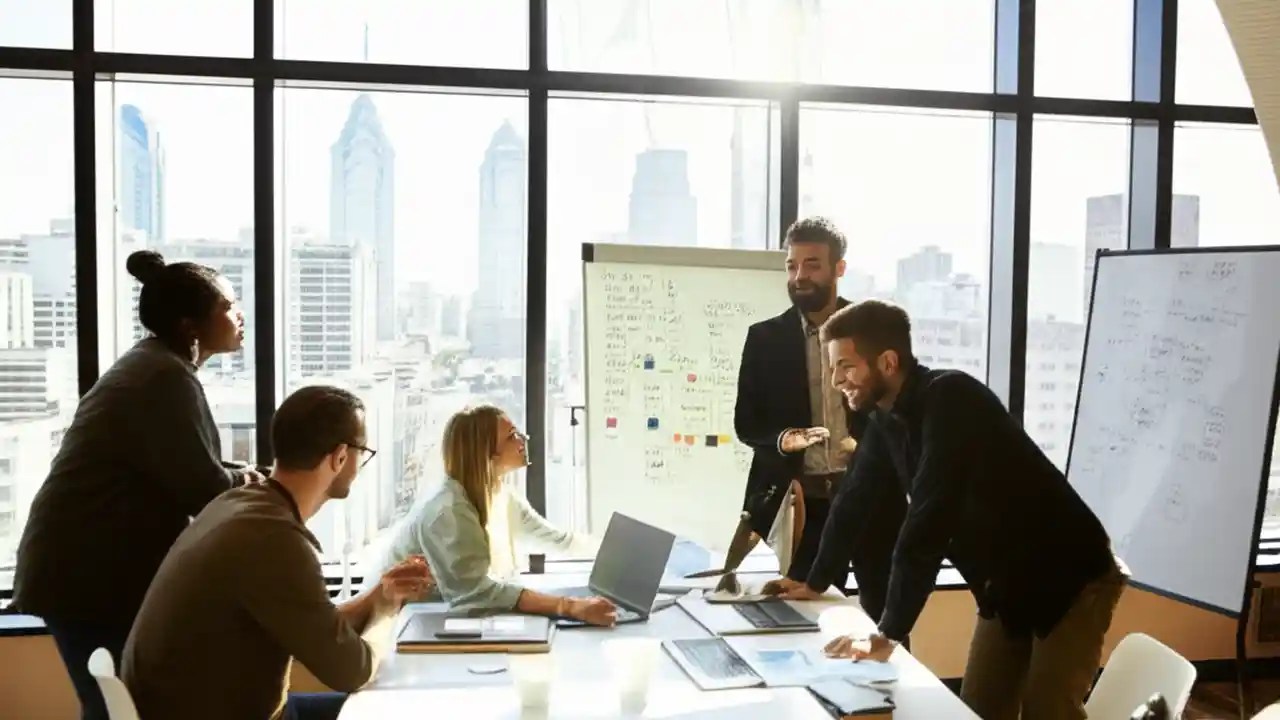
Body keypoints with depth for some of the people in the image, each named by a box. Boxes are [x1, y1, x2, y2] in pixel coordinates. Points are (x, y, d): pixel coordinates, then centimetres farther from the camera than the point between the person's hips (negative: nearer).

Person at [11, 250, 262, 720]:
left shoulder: (151, 365, 14)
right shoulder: (167, 378, -19)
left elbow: (178, 470, 16)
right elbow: (202, 490, -20)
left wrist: (237, 477, 2)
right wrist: (246, 483, -1)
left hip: (89, 564, 10)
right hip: (91, 574, -10)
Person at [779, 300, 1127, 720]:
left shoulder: (949, 399, -27)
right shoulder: (888, 419, -2)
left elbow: (929, 519, -33)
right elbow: (856, 502, 10)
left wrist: (889, 633, -33)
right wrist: (816, 582, 19)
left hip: (1069, 577, -7)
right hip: (1007, 585, 8)